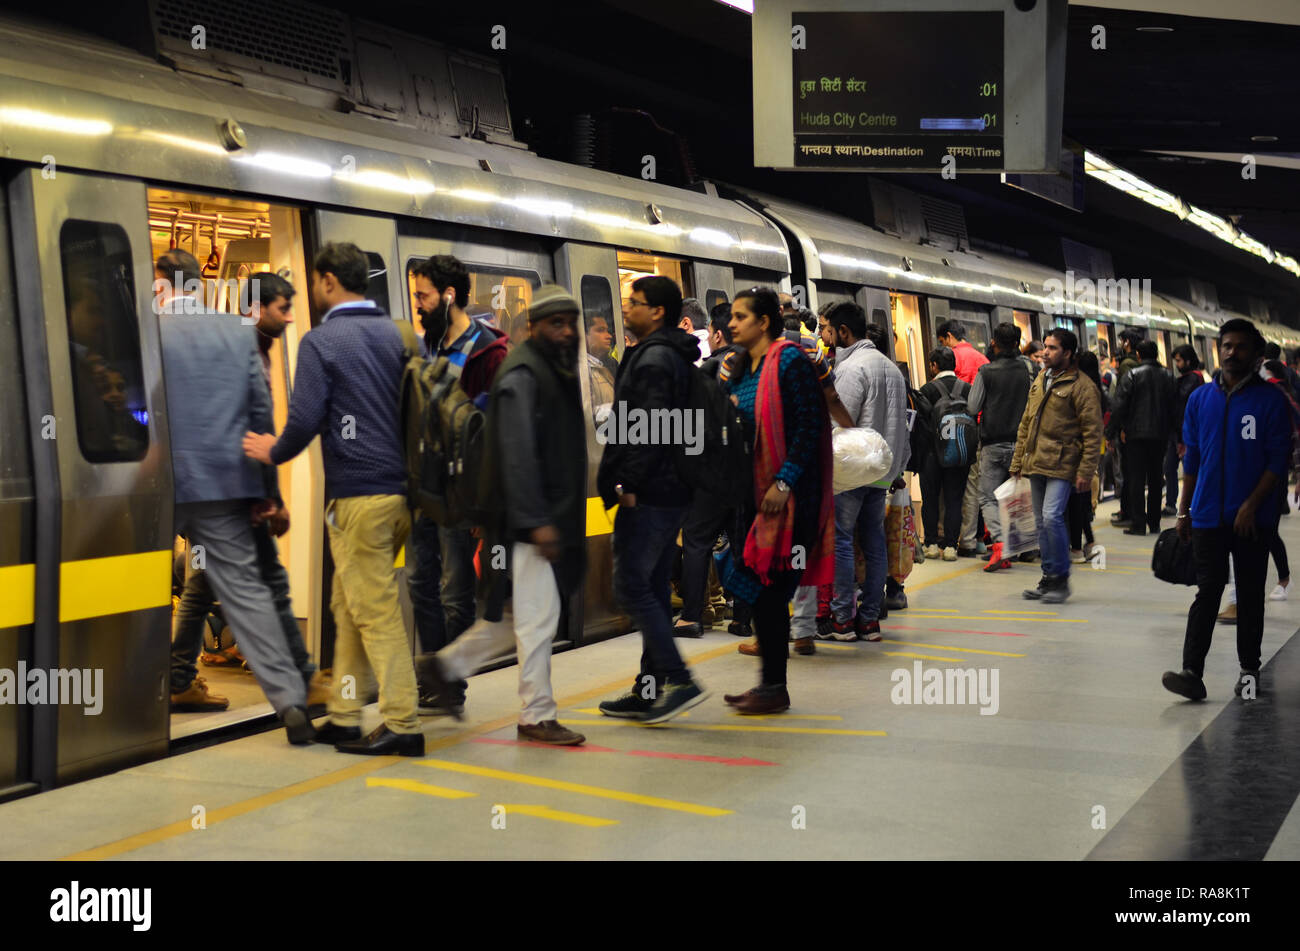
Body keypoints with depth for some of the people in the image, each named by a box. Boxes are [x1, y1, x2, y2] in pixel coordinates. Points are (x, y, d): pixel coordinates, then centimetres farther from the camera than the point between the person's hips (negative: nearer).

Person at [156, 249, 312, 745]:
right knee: (246, 589, 1)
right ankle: (289, 699, -7)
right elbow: (261, 411, 6)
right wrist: (267, 488, 13)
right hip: (226, 483, 3)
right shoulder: (238, 331, 5)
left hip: (161, 482, -2)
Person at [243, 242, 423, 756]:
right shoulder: (397, 334, 12)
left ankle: (402, 724, -1)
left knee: (375, 610, -3)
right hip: (402, 487, 7)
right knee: (348, 604, 15)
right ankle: (343, 717, 20)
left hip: (358, 493, -7)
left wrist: (274, 452, 6)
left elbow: (305, 420, -13)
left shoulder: (321, 341, -7)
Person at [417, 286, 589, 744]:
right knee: (538, 616, -3)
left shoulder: (557, 370, 17)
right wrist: (537, 521, -24)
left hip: (552, 515, 10)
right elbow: (518, 454, -20)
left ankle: (446, 664, 26)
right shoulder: (522, 374, -13)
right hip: (530, 518, -10)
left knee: (528, 615, 15)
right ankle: (537, 715, 8)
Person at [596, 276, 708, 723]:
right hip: (671, 493, 10)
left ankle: (680, 680, -8)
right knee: (653, 588, 12)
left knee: (631, 586, -7)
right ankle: (651, 689, 18)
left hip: (649, 495, -10)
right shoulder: (674, 356, 18)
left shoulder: (653, 358, -14)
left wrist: (628, 484, -19)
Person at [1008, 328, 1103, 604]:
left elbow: (1092, 433, -11)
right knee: (1041, 521, 11)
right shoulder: (1040, 381, 15)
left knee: (1052, 516, -17)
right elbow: (1026, 423, 20)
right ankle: (1049, 578, 20)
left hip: (1061, 464, -8)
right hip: (1036, 462, 8)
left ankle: (1061, 578, -4)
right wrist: (1017, 461, 16)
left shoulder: (1081, 387, -8)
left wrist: (1085, 471, -16)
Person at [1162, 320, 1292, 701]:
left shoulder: (1271, 399, -4)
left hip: (1253, 519, -2)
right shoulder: (1200, 398, 7)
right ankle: (1192, 673, -8)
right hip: (1208, 516, 2)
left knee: (1250, 594, 8)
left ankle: (1249, 670, 19)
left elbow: (1278, 460, -7)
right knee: (1207, 593, -2)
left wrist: (1251, 505, -15)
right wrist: (1184, 511, 10)